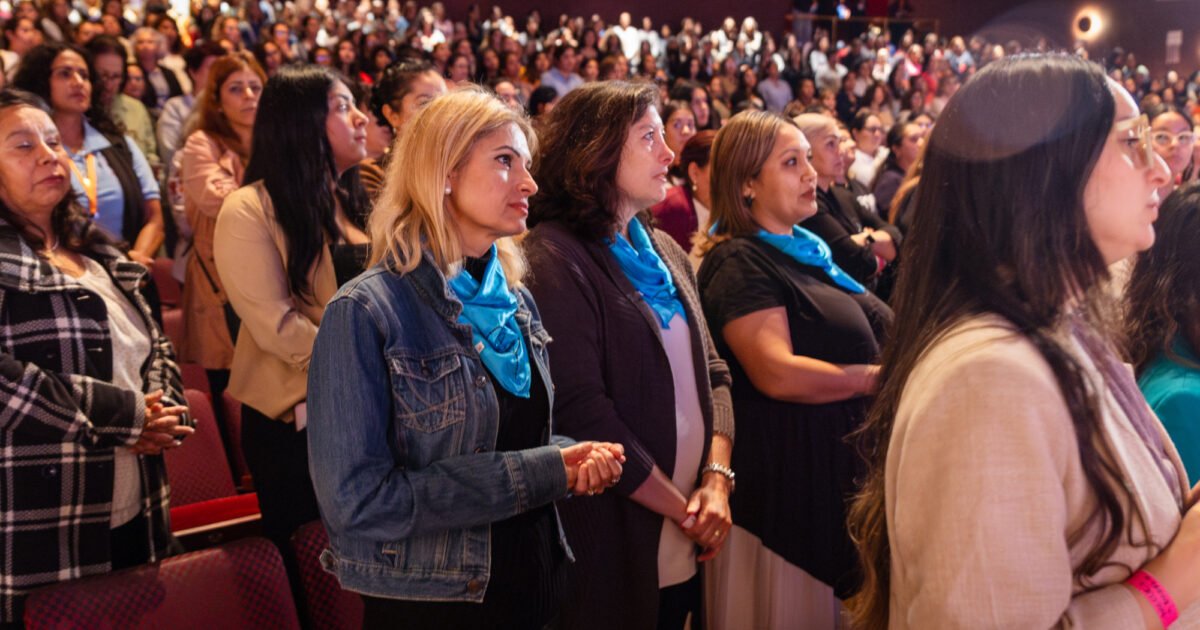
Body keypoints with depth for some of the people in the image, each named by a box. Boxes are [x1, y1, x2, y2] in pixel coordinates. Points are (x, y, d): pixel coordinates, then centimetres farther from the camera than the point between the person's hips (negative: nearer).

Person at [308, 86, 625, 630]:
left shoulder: (517, 303, 4)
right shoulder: (365, 313, -18)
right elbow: (356, 502, -23)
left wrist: (573, 457, -9)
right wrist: (539, 473, -21)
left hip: (536, 586, 6)